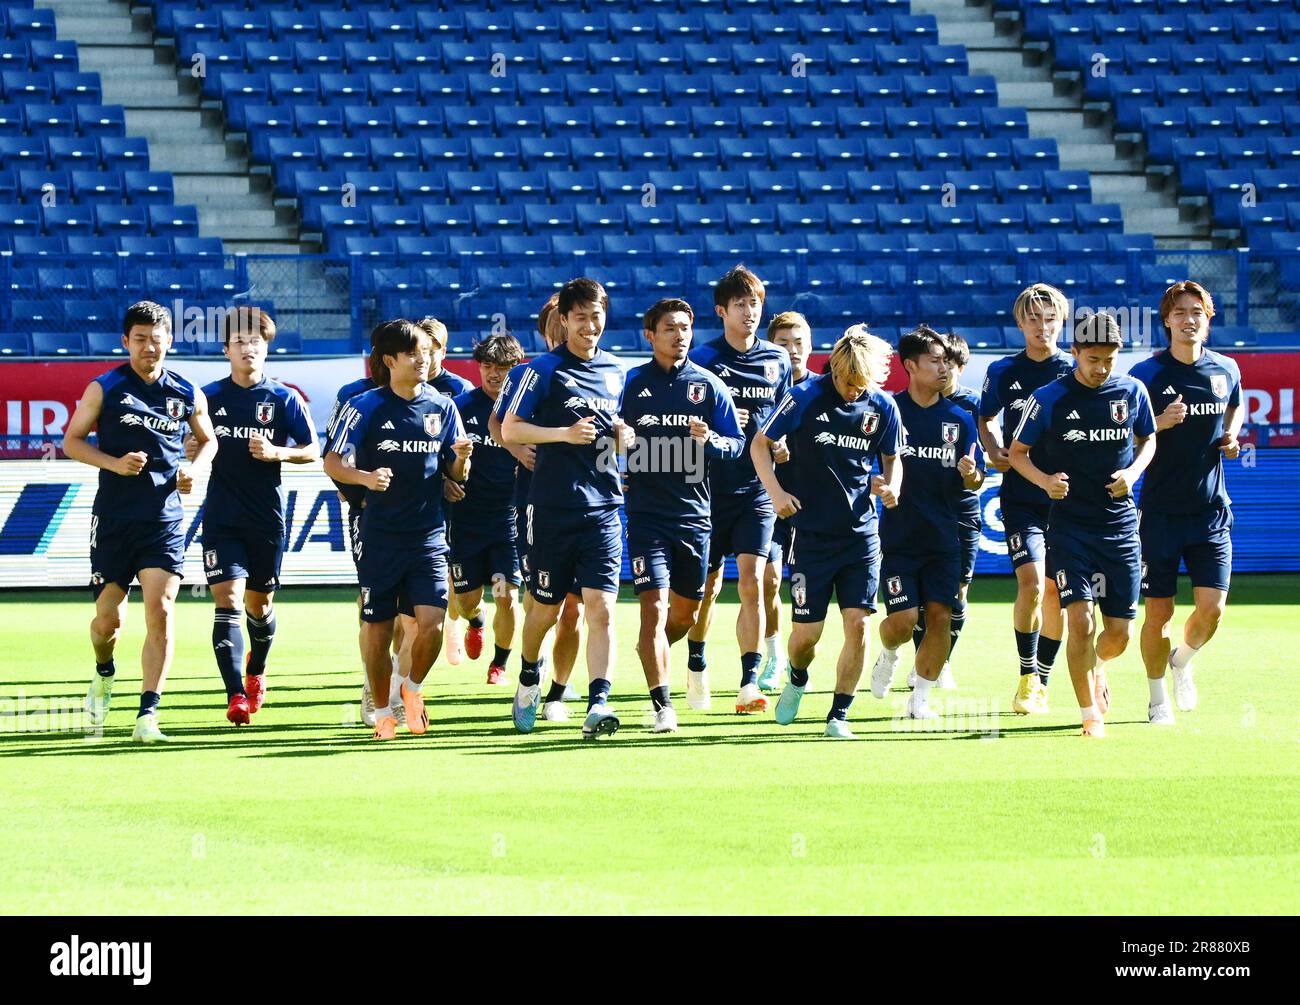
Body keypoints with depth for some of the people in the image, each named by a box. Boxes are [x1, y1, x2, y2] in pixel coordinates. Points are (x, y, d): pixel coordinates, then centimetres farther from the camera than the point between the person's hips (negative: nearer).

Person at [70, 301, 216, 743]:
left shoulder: (187, 394, 5)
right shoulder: (104, 389, 0)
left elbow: (207, 439, 21)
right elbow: (71, 440, 3)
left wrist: (195, 468, -1)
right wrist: (114, 463, -13)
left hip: (164, 522, 1)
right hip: (113, 519, -1)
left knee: (160, 614, -13)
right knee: (108, 619, 2)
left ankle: (147, 715, -12)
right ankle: (104, 674, 38)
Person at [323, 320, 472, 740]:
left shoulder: (443, 407, 7)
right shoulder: (365, 406, -3)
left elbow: (456, 474, 12)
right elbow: (333, 462, -5)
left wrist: (461, 459, -12)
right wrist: (363, 477, -25)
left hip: (429, 535, 2)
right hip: (380, 535, -2)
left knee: (431, 623, -11)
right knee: (377, 628, 2)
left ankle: (413, 688, 17)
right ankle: (383, 712, 20)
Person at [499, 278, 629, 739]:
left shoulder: (615, 372, 12)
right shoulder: (544, 369, -3)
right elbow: (509, 428, -6)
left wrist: (623, 437, 2)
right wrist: (563, 434, -18)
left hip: (602, 507, 3)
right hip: (552, 507, -3)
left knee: (601, 607, -11)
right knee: (546, 607, 9)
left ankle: (598, 703, -18)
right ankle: (529, 679, 36)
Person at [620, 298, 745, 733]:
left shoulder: (708, 385, 4)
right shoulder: (631, 384, 1)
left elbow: (736, 443, 4)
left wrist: (710, 440, -16)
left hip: (694, 514, 3)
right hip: (647, 514, -3)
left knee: (686, 612, 14)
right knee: (654, 607, -13)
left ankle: (649, 650, 45)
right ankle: (662, 705, -12)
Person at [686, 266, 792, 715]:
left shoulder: (777, 360, 7)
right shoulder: (702, 359, -3)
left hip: (758, 490, 1)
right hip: (712, 487, -1)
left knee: (751, 582, -10)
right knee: (708, 585, 9)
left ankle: (749, 683, -13)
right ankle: (696, 665, 32)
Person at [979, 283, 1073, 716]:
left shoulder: (1076, 373, 1)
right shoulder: (1003, 372, 4)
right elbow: (986, 419, 20)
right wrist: (994, 452, 2)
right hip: (1020, 497, -1)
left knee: (1055, 592, 5)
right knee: (1031, 581, -16)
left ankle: (1041, 684, 18)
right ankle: (1026, 677, -3)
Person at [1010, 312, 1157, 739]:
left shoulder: (1132, 392, 2)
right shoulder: (1050, 398, -5)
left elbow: (1147, 440, 18)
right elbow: (1018, 451, 4)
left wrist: (1133, 472, -3)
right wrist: (1044, 480, -15)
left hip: (1120, 524, 3)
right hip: (1069, 524, -3)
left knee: (1119, 632, 5)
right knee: (1081, 620, -15)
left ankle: (1096, 667, 40)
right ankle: (1091, 714, -4)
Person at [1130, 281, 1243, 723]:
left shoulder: (1226, 370, 5)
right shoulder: (1148, 373, -6)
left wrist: (1231, 435, 5)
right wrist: (1162, 423, -21)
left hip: (1211, 510, 3)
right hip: (1160, 511, -3)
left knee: (1212, 607, -7)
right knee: (1159, 612, 1)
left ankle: (1182, 661, 25)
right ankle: (1158, 699, 21)